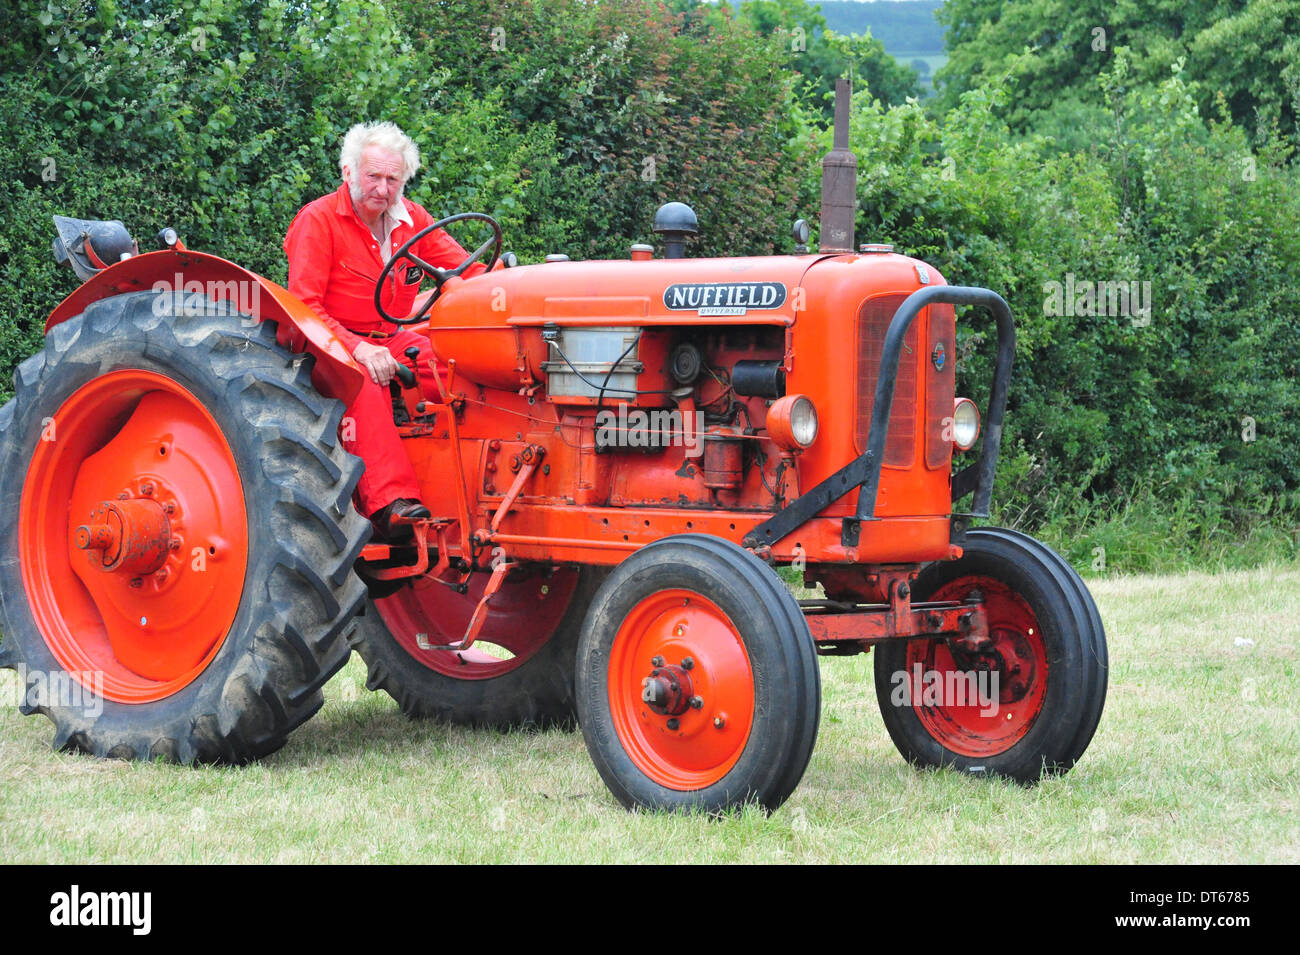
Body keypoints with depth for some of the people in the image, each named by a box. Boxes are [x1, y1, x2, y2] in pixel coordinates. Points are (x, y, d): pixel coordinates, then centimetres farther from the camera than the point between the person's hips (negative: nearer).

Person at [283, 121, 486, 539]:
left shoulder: (411, 218, 10)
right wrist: (358, 349, -28)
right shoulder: (317, 220, -8)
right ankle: (390, 500, -49)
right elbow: (304, 307, -14)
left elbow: (466, 271, 8)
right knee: (364, 381, -39)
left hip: (392, 338, 5)